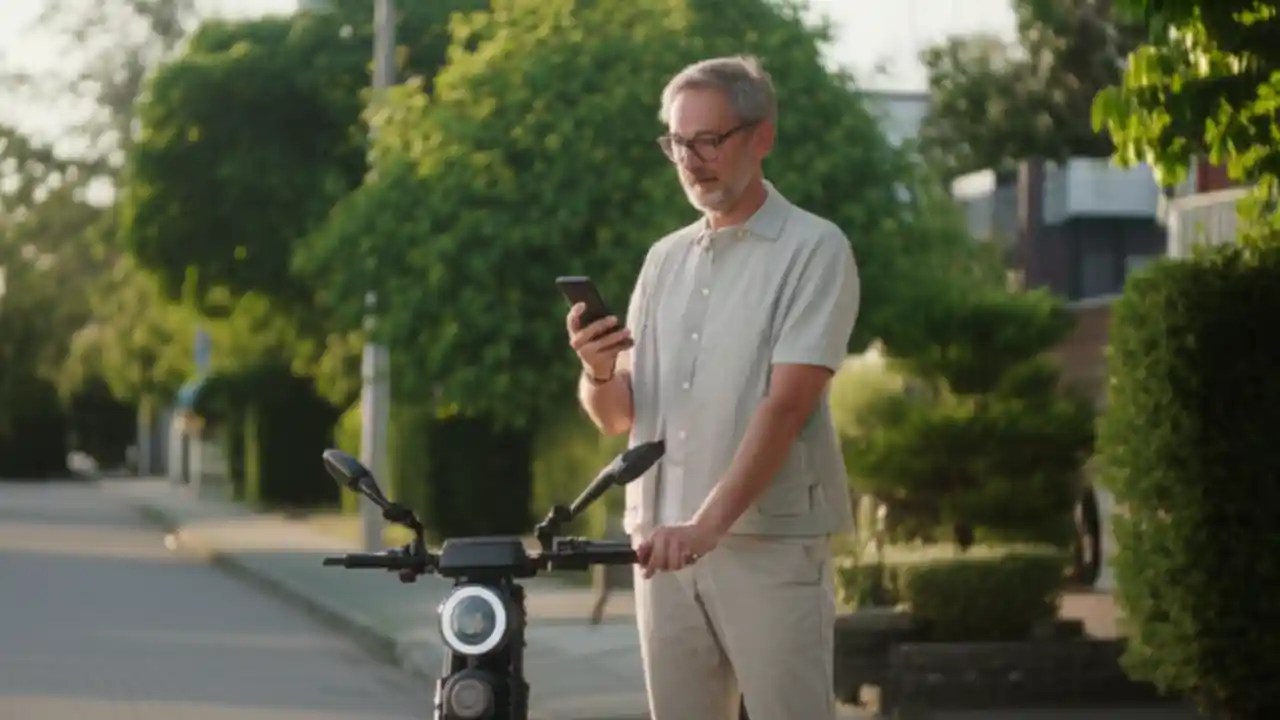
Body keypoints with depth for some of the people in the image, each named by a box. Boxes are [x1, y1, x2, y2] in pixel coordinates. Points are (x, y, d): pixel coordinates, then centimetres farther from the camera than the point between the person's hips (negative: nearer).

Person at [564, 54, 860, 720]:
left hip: (770, 541, -5)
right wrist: (597, 373, -11)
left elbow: (785, 405, -14)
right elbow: (617, 417, 13)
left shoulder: (813, 250, -3)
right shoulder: (665, 258, 15)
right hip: (663, 541, 6)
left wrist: (708, 524, -24)